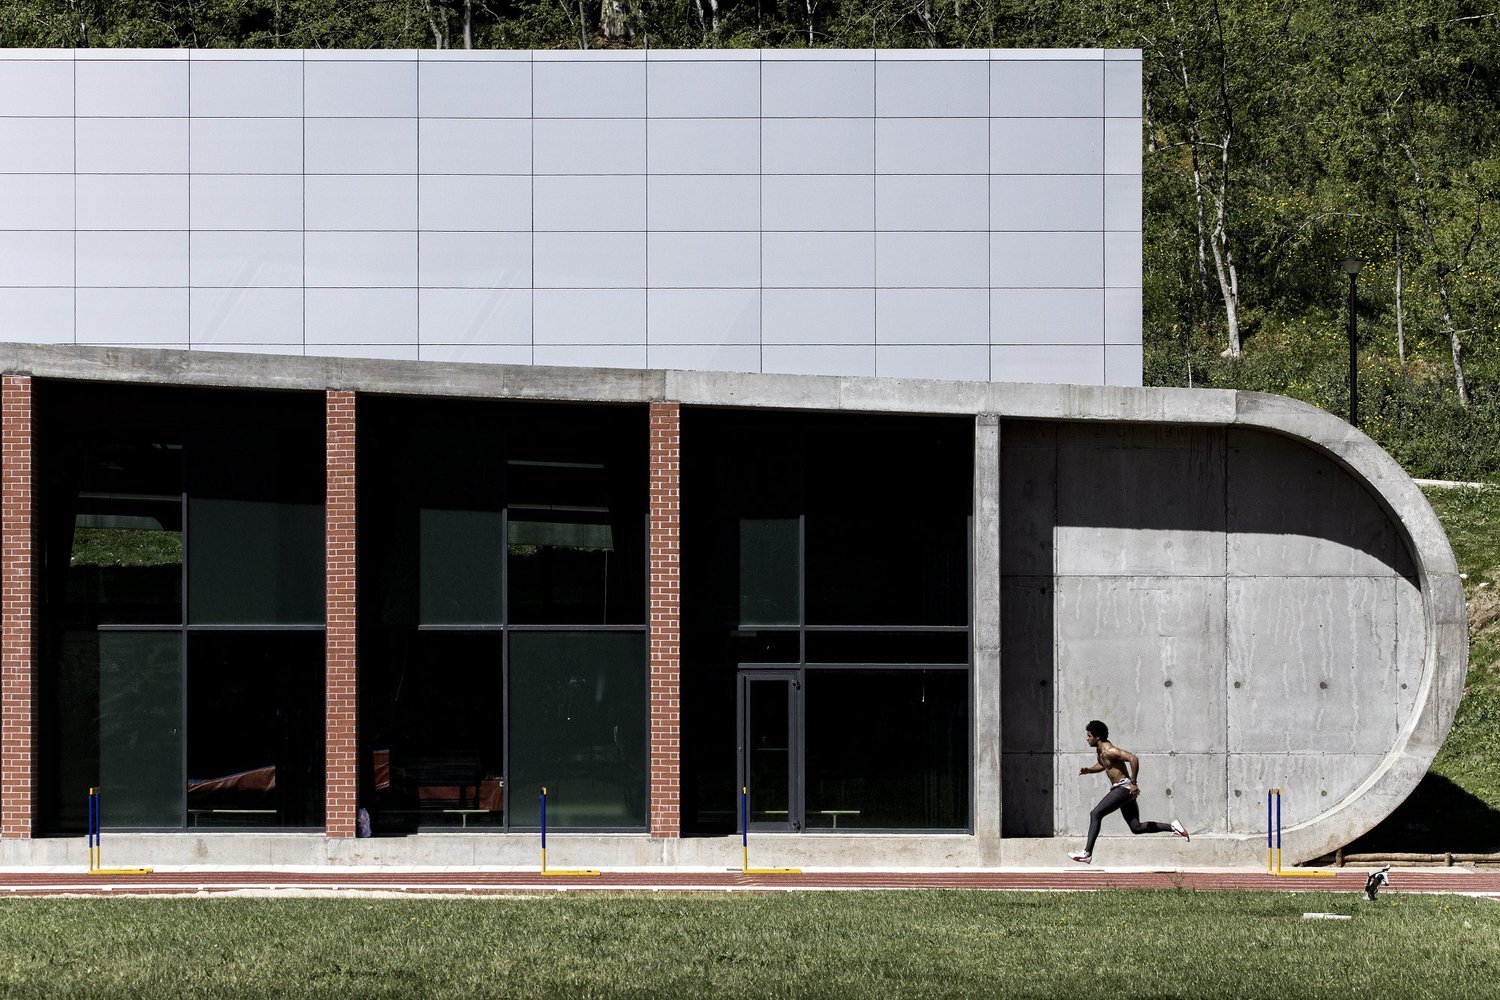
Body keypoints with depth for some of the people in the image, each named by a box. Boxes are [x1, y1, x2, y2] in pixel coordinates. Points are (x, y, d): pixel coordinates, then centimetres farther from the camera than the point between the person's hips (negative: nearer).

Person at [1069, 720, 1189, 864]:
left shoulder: (1108, 751, -16)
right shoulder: (1100, 750, 14)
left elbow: (1133, 759, -25)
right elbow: (1102, 765, 35)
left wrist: (1134, 783, -24)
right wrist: (1088, 770, 15)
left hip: (1123, 787, -10)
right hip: (1124, 790, 10)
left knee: (1095, 814, -12)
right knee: (1136, 828, 9)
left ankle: (1087, 853, -15)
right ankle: (1172, 827, 9)